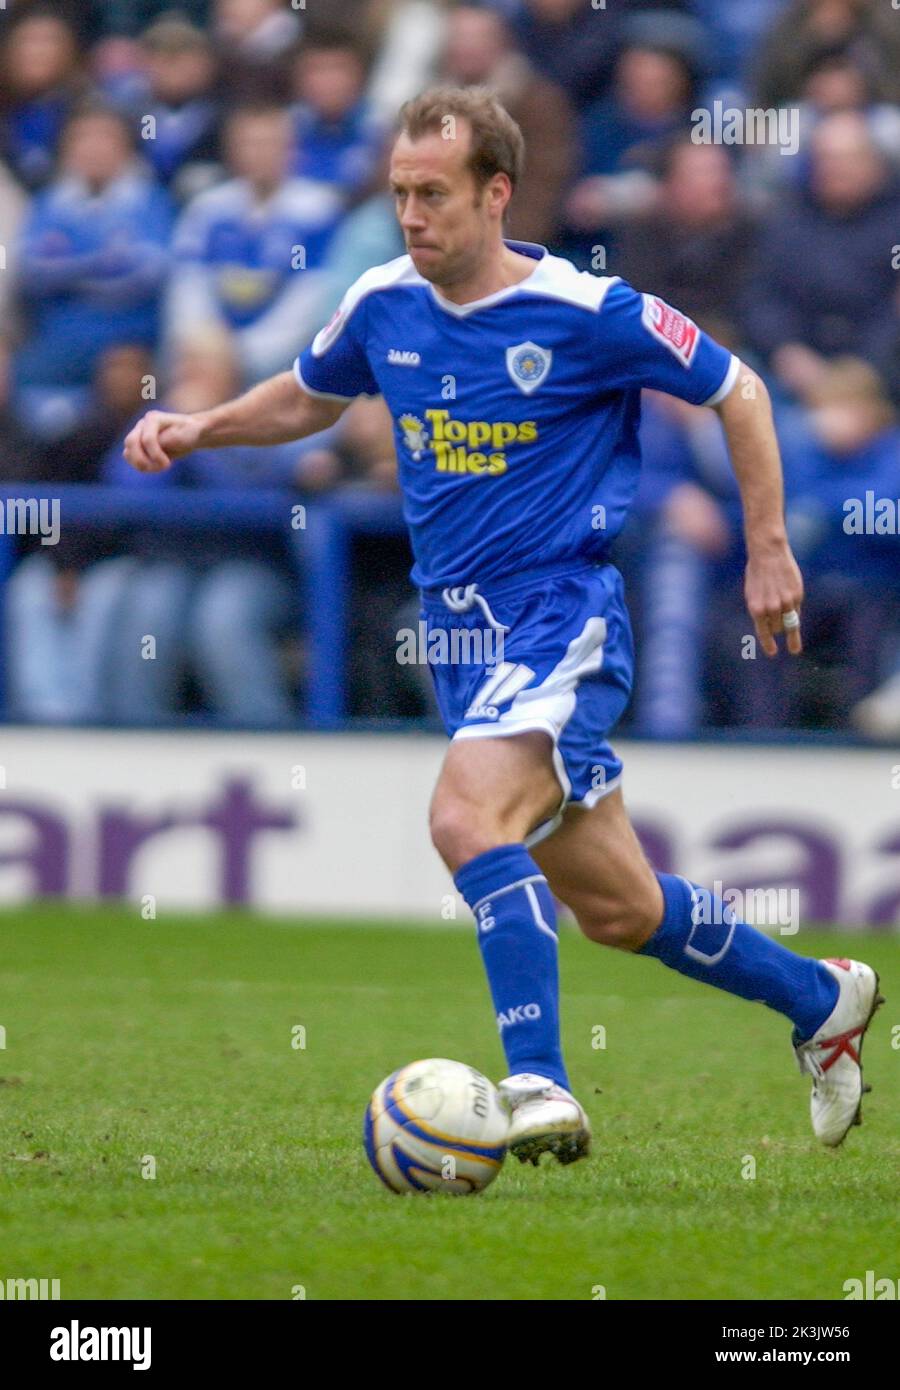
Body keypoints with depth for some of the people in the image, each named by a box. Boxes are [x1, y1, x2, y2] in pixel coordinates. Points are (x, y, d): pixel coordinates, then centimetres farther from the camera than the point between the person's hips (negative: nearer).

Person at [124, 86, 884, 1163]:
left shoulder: (586, 313, -12)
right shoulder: (384, 306, 4)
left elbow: (736, 393, 1)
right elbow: (308, 397, 25)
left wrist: (768, 549, 1)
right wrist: (197, 429, 8)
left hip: (563, 617, -6)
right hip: (460, 630, 6)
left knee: (466, 815, -31)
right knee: (618, 909, 12)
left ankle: (539, 1086, -32)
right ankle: (820, 999, 35)